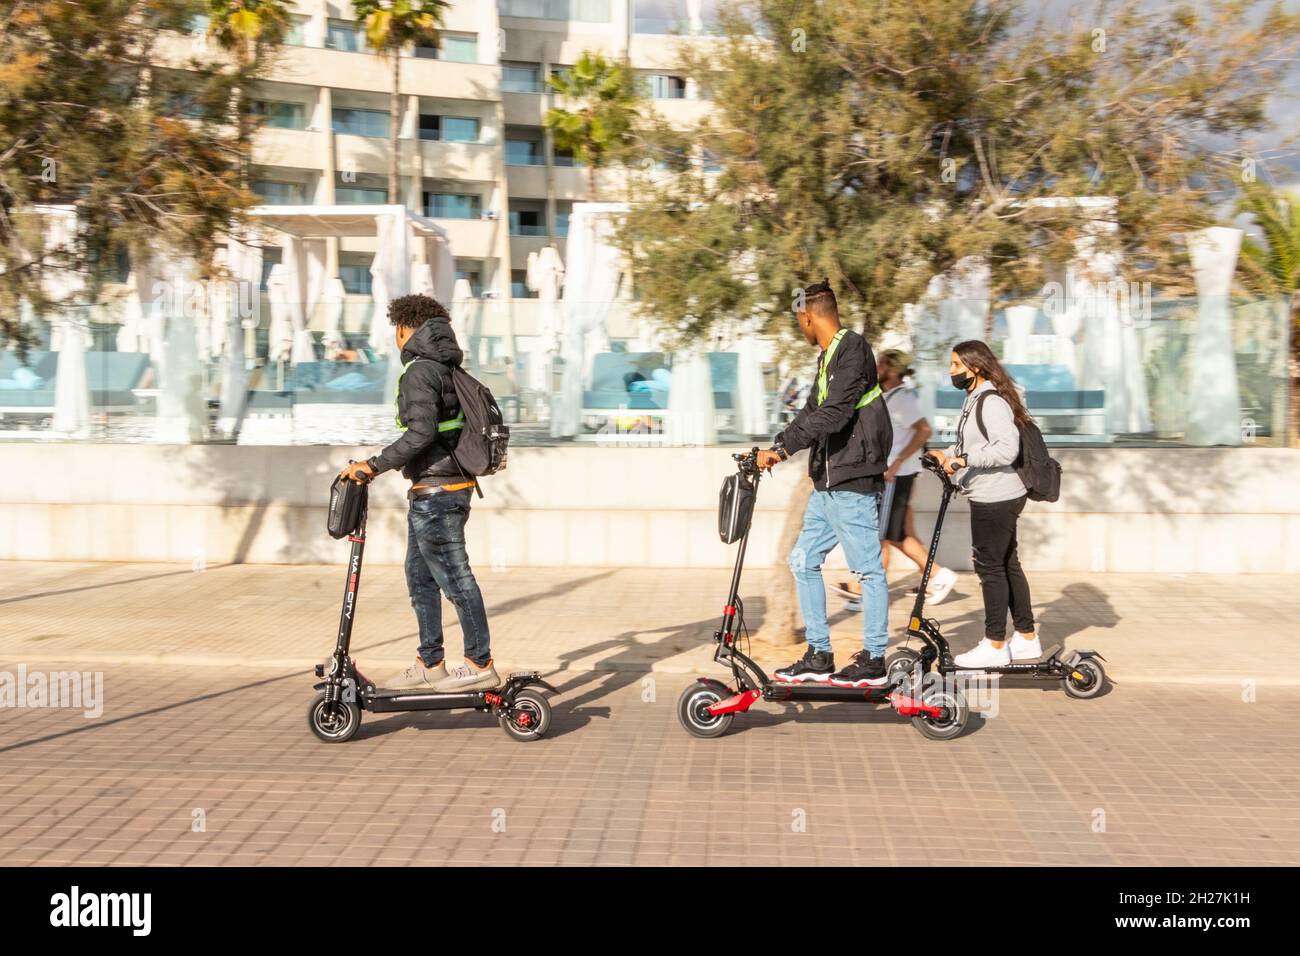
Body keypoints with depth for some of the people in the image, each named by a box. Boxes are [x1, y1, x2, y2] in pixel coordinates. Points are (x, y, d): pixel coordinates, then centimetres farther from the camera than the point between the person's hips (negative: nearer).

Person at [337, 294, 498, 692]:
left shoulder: (419, 372, -13)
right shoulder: (448, 371, 17)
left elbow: (420, 434, -23)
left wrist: (375, 465, -18)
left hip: (435, 493, -10)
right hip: (451, 486, 10)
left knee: (454, 577, -5)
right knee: (420, 577, 16)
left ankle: (480, 664, 1)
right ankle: (429, 663, 22)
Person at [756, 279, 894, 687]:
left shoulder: (853, 350, -13)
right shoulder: (828, 357, 18)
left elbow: (832, 415, -24)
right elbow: (811, 412, 20)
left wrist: (782, 448, -24)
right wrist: (773, 449, 9)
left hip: (852, 483, -10)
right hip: (828, 483, 10)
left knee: (868, 569, -1)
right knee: (803, 561, 11)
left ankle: (873, 660, 9)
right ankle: (819, 656, 17)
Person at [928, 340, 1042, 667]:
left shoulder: (992, 401, -17)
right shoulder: (975, 399, 15)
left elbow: (1006, 448, -25)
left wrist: (963, 459, -24)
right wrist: (947, 454, 9)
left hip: (995, 498, -11)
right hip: (993, 497, 11)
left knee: (990, 566, -3)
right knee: (1007, 564, 15)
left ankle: (995, 646, 5)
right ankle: (1027, 639, 25)